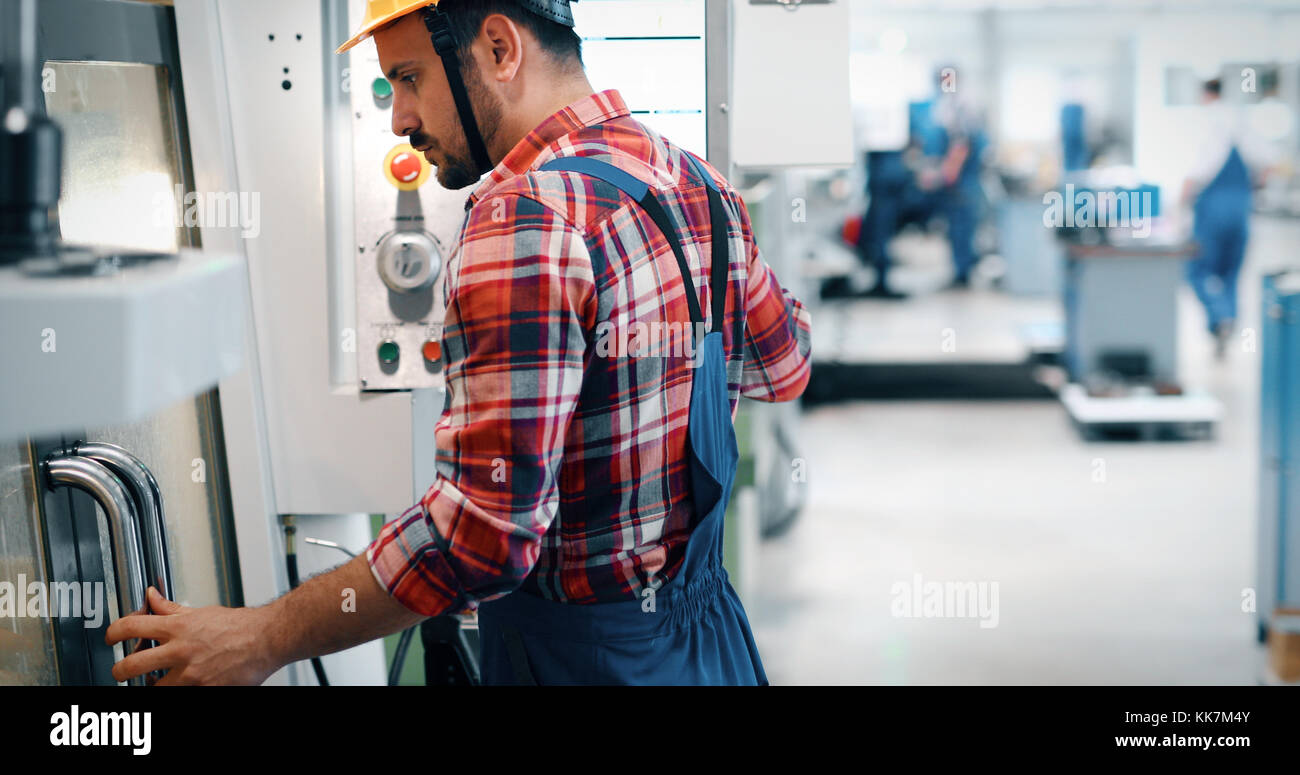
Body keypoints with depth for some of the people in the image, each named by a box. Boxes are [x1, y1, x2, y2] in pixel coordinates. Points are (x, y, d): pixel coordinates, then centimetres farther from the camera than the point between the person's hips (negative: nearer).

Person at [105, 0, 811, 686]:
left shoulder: (527, 219, -27)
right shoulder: (699, 182, 1)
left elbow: (484, 532, -30)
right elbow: (784, 367, 18)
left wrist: (263, 639, -24)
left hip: (583, 659, -9)